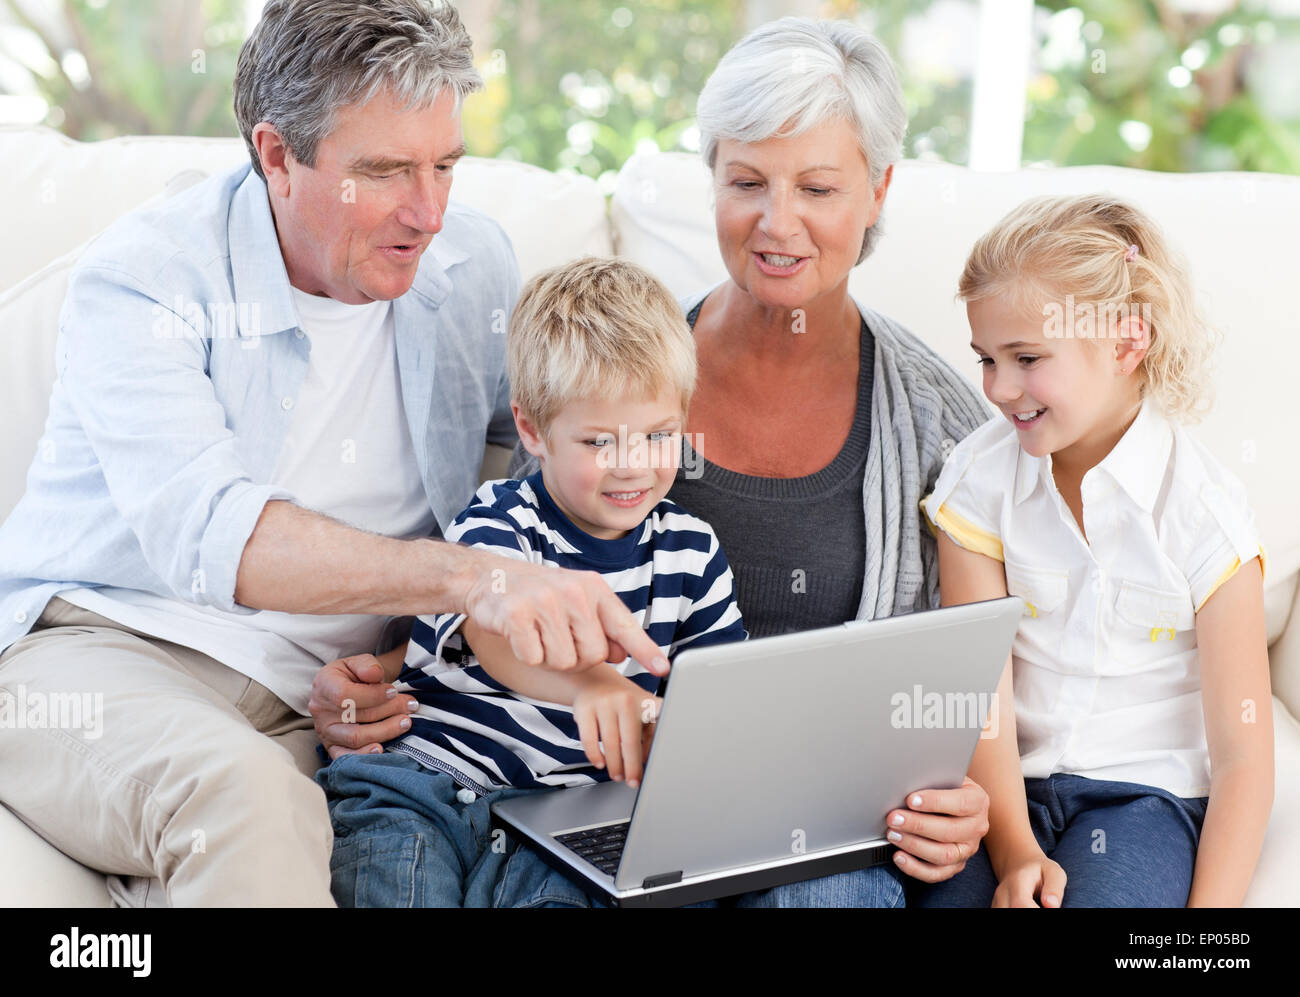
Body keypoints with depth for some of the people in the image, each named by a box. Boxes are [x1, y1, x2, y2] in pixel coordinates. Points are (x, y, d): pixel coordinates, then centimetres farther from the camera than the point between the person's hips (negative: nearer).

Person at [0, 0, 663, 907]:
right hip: (95, 646, -3)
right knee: (244, 795, -35)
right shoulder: (143, 278, -10)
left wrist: (409, 651, -8)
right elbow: (200, 528, -27)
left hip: (316, 706, 3)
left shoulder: (473, 267, 5)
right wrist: (472, 576, -41)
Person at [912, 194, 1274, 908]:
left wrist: (1203, 939, -16)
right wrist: (1013, 850, -17)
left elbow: (1243, 756, -8)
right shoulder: (979, 479, -1)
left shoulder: (1203, 512, -9)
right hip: (1009, 787, 2)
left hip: (1148, 791, -2)